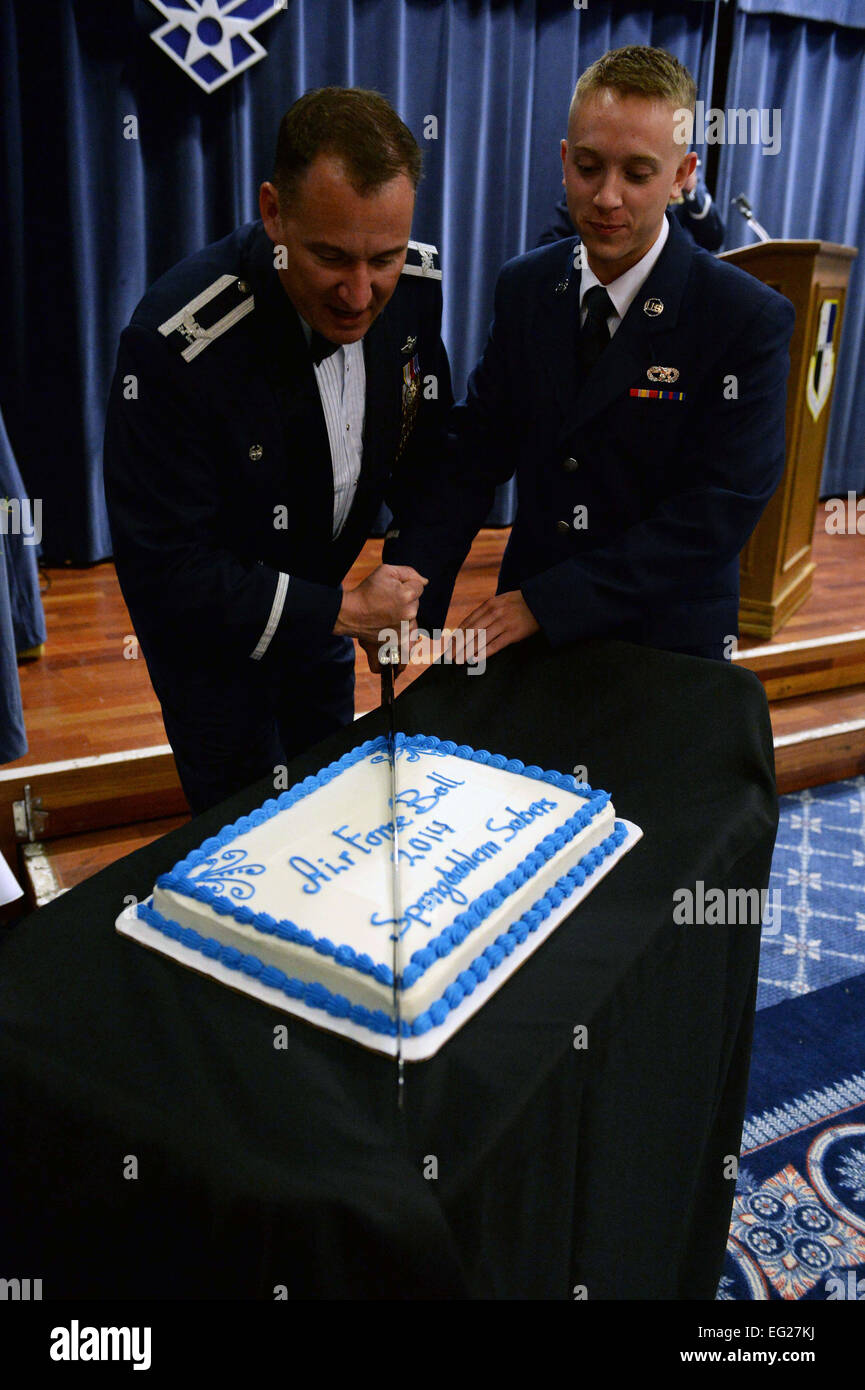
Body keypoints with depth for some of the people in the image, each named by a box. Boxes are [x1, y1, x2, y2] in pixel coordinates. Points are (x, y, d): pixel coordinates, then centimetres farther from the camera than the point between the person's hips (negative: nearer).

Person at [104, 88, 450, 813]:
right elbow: (164, 571, -30)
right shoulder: (176, 342, -35)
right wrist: (346, 612, -27)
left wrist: (411, 586, -6)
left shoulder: (415, 285, -17)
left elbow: (426, 449, 2)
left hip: (320, 599, 6)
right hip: (210, 623, -5)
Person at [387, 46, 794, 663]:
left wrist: (546, 602, -25)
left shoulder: (750, 321, -15)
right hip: (527, 634, 4)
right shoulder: (524, 287, -1)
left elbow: (717, 513, -20)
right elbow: (474, 453, -4)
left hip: (666, 648, -3)